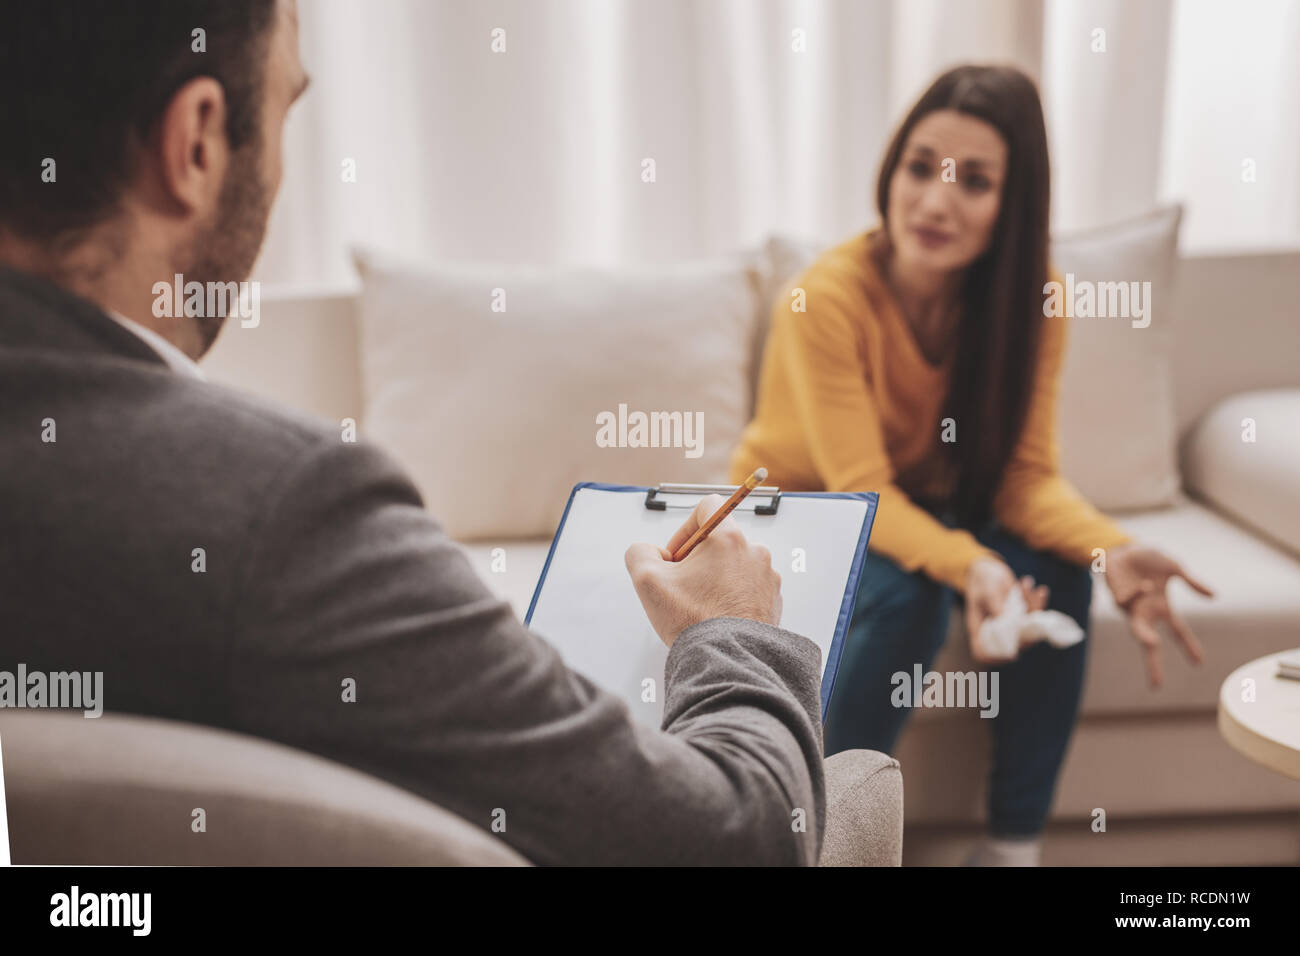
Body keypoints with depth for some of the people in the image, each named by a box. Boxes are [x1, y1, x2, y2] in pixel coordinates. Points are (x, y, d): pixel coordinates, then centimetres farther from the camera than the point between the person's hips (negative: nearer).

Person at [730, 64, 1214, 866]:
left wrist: (1110, 548, -38)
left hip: (922, 507, 4)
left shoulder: (1029, 295, -15)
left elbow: (1027, 472, -17)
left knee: (1056, 573, -23)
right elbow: (862, 491, -30)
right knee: (907, 593, -33)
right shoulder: (828, 299, -28)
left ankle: (1016, 840, -9)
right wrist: (969, 566, -49)